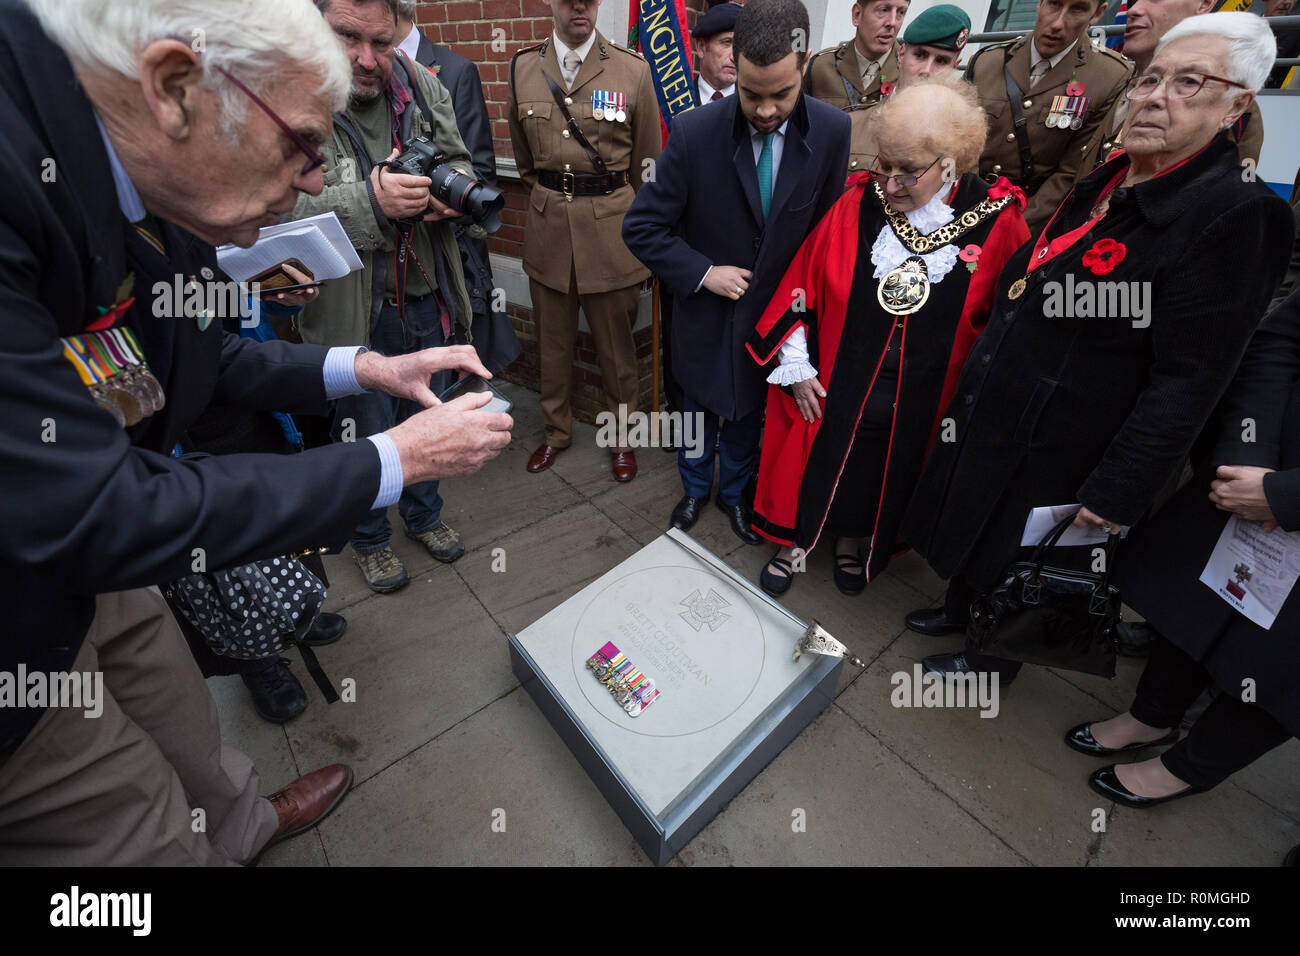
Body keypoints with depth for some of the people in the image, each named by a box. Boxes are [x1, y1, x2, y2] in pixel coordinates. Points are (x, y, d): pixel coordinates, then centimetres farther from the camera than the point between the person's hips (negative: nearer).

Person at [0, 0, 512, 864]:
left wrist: (365, 368, -4)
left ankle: (245, 827, 56)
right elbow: (95, 516, -34)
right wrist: (398, 460, -30)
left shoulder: (167, 206, -9)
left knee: (190, 738, 28)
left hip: (79, 567, 7)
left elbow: (209, 356, 7)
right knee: (152, 838, 16)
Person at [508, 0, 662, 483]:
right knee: (552, 340, 11)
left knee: (616, 344, 5)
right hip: (547, 224, 3)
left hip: (612, 225, -2)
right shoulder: (523, 68, 7)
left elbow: (647, 165, 6)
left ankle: (622, 437, 25)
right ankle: (556, 430, 31)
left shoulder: (633, 70, 1)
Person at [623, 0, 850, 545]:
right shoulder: (695, 132, -18)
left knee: (749, 414, 19)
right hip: (707, 312, -1)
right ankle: (694, 488, 45)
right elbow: (641, 227, -14)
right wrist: (703, 272, -18)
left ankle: (734, 492, 45)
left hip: (775, 315, 2)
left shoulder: (832, 132, -12)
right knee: (699, 408, 18)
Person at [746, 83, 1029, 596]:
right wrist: (796, 366, -5)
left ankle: (852, 541, 48)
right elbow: (802, 285, -3)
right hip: (831, 386, 0)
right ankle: (794, 539, 42)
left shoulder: (998, 222, -10)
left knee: (881, 476, 20)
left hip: (918, 402, 1)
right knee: (815, 462, 14)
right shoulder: (856, 204, -9)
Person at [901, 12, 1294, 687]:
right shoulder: (1104, 183, 5)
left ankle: (994, 658, 42)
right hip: (992, 414, 7)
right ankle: (961, 607, 51)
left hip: (1060, 450, -7)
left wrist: (1115, 495, -21)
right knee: (970, 523, 24)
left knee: (1015, 556, 14)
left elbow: (1188, 382, -21)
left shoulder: (1233, 216, -18)